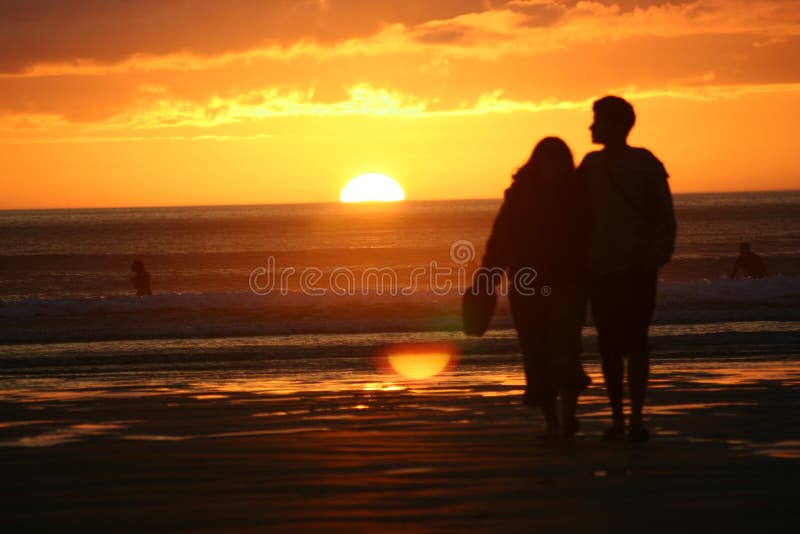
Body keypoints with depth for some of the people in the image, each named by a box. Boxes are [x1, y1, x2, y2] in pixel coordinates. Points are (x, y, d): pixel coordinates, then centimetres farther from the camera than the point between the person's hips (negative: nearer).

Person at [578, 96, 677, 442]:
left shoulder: (646, 165, -2)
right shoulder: (590, 165, 10)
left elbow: (665, 218, -2)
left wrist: (656, 257, -13)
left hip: (636, 270, -4)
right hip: (600, 269, 4)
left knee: (635, 342, -8)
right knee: (609, 345, 4)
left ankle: (636, 419, -4)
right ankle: (616, 419, 11)